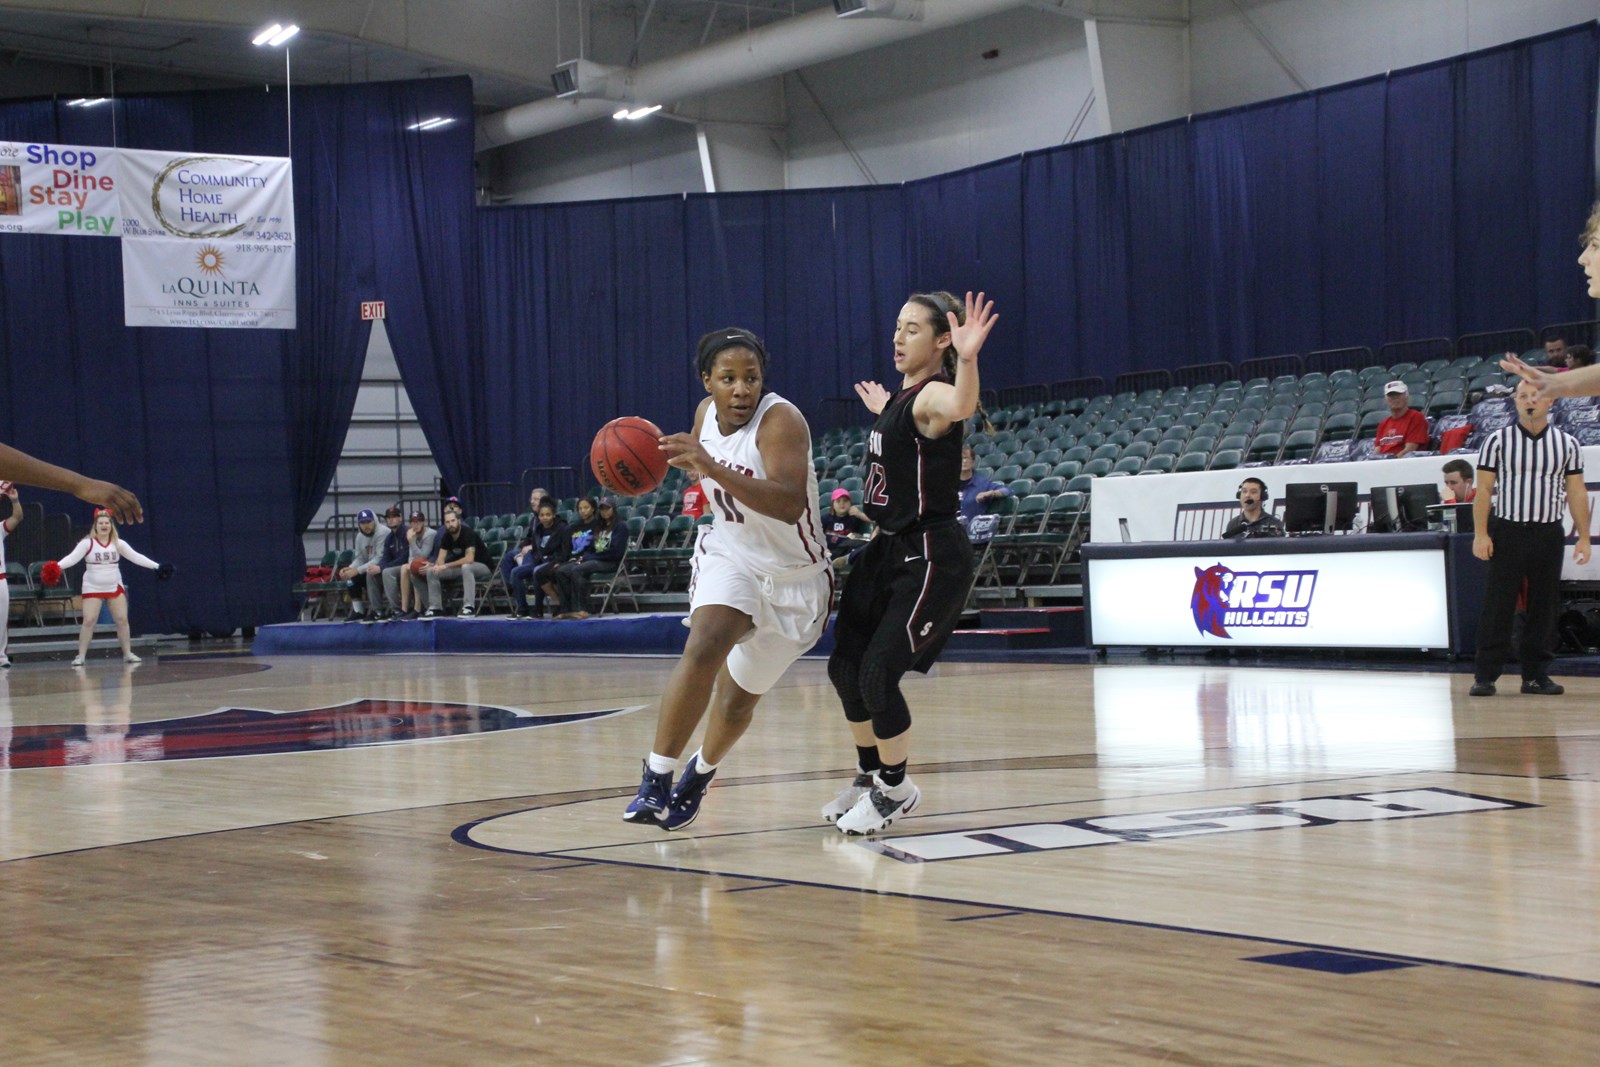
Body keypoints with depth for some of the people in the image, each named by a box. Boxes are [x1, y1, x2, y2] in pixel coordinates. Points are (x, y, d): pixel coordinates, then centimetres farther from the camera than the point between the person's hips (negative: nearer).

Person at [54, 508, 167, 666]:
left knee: (122, 619, 1)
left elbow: (136, 557, -1)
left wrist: (157, 566, -8)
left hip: (115, 588, 3)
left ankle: (127, 653, 12)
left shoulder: (118, 544, 1)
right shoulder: (87, 543, -8)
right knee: (89, 621, -10)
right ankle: (81, 656, -4)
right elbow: (72, 557, -18)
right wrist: (57, 566, -36)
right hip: (92, 588, -3)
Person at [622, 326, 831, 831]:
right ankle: (656, 779, -22)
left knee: (740, 695, 11)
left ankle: (702, 771, 42)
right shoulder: (707, 412, -6)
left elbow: (790, 506, -43)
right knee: (704, 646, -28)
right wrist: (672, 453, -1)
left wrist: (715, 470, -51)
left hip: (793, 576, -3)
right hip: (730, 556, 3)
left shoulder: (780, 420, -26)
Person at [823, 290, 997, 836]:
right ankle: (869, 777, 31)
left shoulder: (933, 394, -17)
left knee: (877, 673, -12)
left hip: (931, 558, -10)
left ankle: (896, 790, 9)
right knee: (845, 667, 12)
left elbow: (960, 407, -44)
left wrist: (968, 359, -62)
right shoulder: (902, 396, 10)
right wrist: (882, 411, 43)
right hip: (888, 550, 10)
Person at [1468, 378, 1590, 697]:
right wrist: (1480, 534, -9)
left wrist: (1584, 537, 2)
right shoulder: (1497, 441, 2)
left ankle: (1536, 675, 12)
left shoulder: (1567, 444, 7)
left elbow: (1576, 493, 8)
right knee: (1497, 605, -4)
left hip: (1548, 534, 2)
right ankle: (1485, 675, -1)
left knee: (1544, 607, 4)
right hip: (1507, 531, -2)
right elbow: (1484, 490, 0)